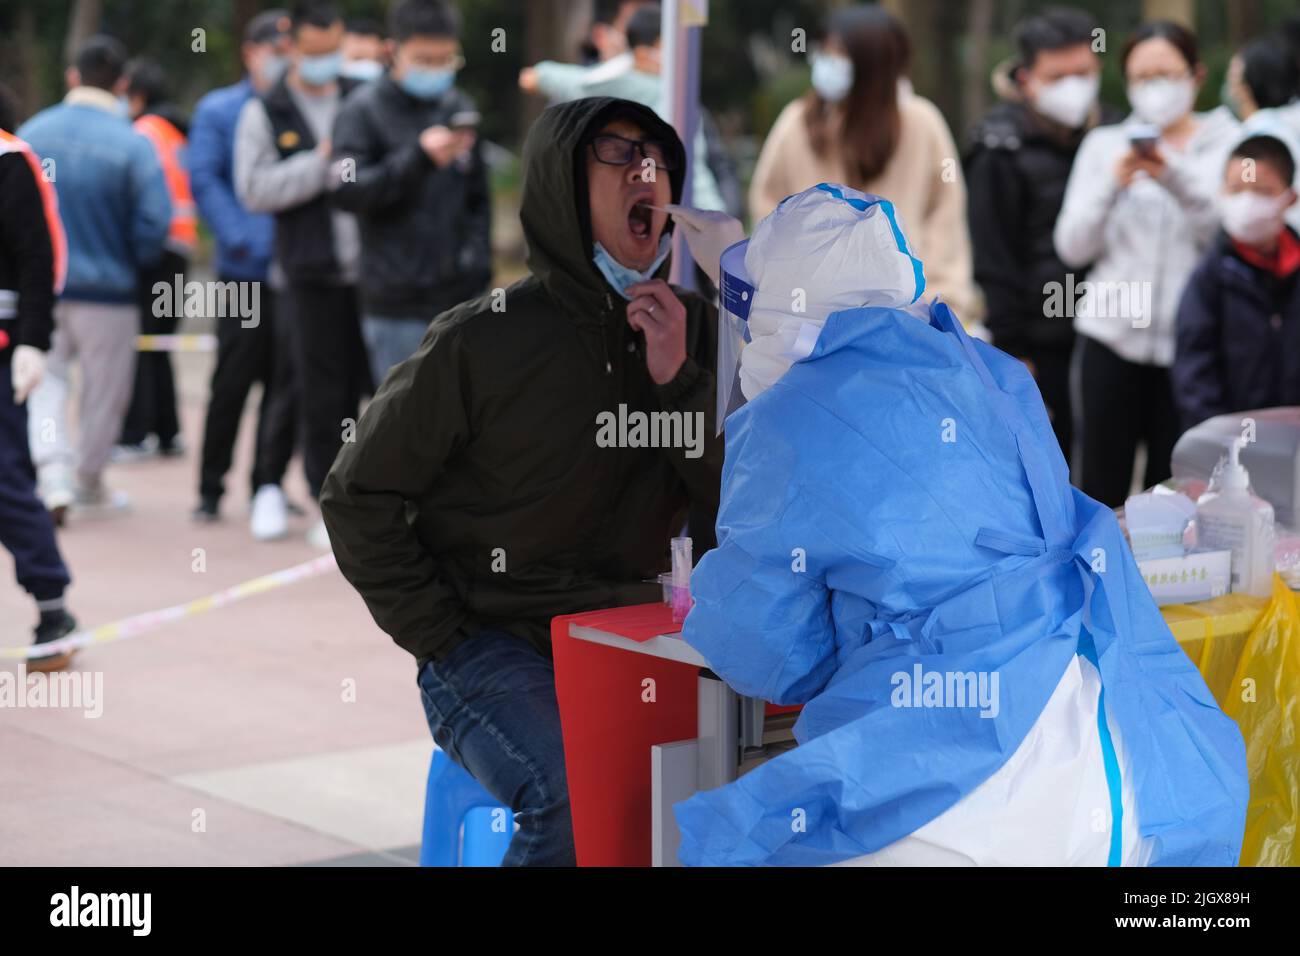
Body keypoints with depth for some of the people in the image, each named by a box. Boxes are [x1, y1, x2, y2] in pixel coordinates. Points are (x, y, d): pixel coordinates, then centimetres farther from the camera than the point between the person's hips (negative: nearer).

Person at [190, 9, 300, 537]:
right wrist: (240, 237, -15)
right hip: (245, 271, -1)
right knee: (233, 381, 4)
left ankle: (268, 486, 11)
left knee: (287, 379, -1)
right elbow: (203, 180, -4)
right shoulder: (218, 111, 5)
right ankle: (210, 488, 17)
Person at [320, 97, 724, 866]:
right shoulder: (482, 342, -6)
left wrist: (679, 380, -12)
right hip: (494, 646, -4)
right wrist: (446, 643, -5)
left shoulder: (694, 333, 6)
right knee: (577, 803, -30)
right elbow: (359, 499, 1)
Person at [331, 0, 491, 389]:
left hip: (462, 300, 4)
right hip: (398, 306, -4)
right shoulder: (363, 111, -3)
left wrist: (477, 256, 8)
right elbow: (347, 191, -15)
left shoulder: (459, 109, 12)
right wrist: (417, 157, -24)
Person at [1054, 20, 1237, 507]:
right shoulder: (1104, 144, 11)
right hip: (1110, 339, 1)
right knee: (1100, 496, 1)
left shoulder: (1229, 145, 6)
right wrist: (1112, 186, -11)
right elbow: (1072, 247, 4)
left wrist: (1177, 179, -18)